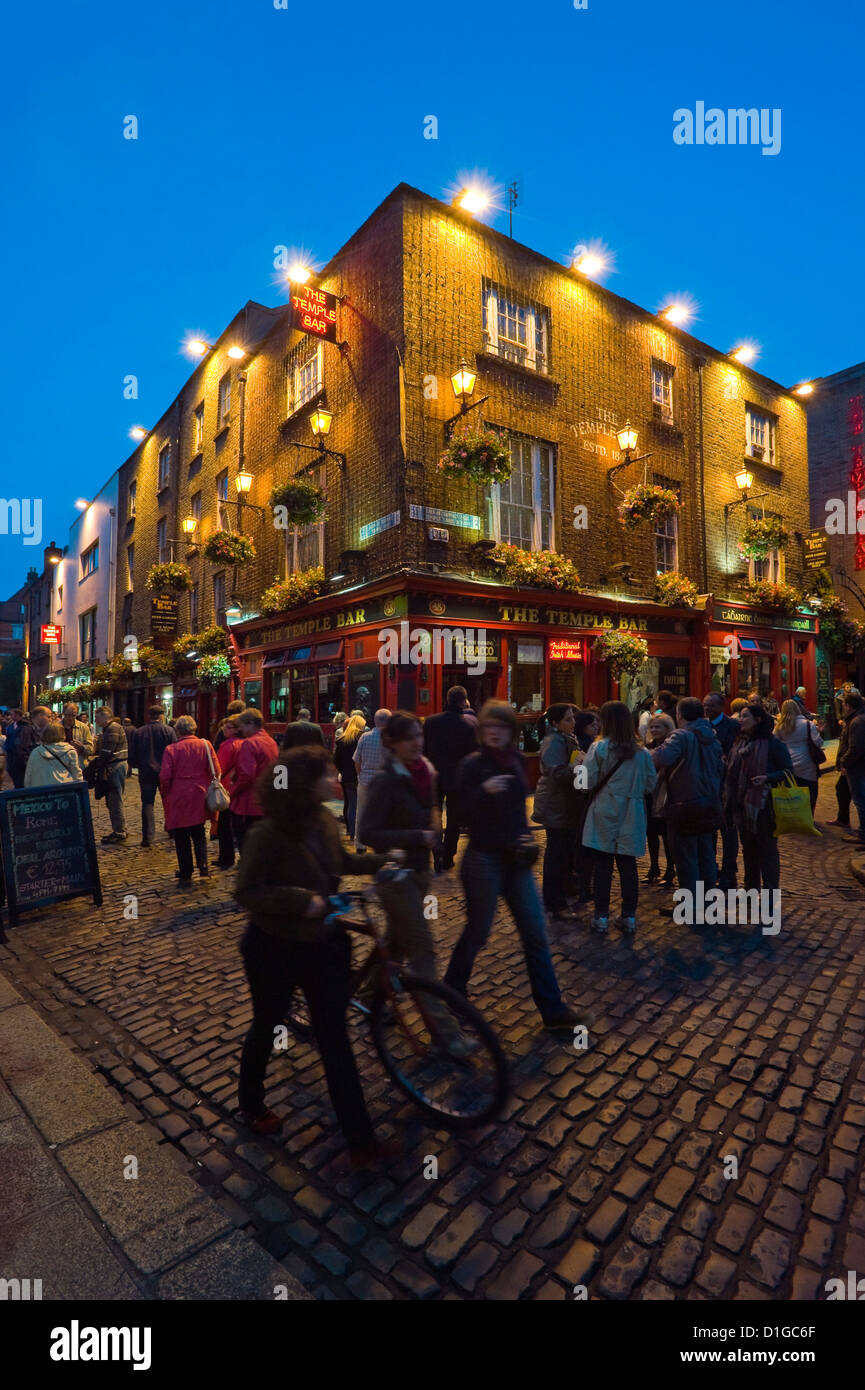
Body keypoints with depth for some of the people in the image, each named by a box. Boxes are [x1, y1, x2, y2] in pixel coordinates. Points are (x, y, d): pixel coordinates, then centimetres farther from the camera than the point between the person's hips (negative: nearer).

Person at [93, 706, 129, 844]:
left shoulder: (113, 729, -15)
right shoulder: (108, 729, 20)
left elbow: (106, 753, -19)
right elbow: (101, 750, 21)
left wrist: (95, 766, -13)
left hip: (115, 767, -11)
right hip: (114, 768, 11)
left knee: (115, 801, -7)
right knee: (112, 800, 15)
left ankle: (119, 833, -2)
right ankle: (119, 831, 22)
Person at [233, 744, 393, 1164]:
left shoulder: (324, 822, -6)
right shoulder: (268, 835, -26)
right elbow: (247, 891, -24)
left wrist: (380, 862, 2)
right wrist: (301, 900, -31)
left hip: (321, 944, 5)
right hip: (274, 950, -4)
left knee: (335, 1038, 9)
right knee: (266, 1027, 20)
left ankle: (359, 1137, 22)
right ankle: (251, 1105, 51)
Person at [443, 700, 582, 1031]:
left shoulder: (517, 761, 5)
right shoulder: (473, 764, -12)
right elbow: (460, 811, -17)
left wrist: (525, 836, 13)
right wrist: (484, 791, -31)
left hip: (516, 858, 6)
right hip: (483, 859, -5)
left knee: (535, 934, 7)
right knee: (477, 932, 8)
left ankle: (552, 1009, 18)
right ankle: (452, 992, 31)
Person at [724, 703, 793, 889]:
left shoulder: (772, 743, -11)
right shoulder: (739, 743, 10)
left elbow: (788, 771, -11)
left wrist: (767, 778, -26)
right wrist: (729, 796, 9)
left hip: (763, 805, -7)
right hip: (741, 805, 7)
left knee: (767, 849, 3)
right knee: (748, 848, 17)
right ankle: (751, 889, 30)